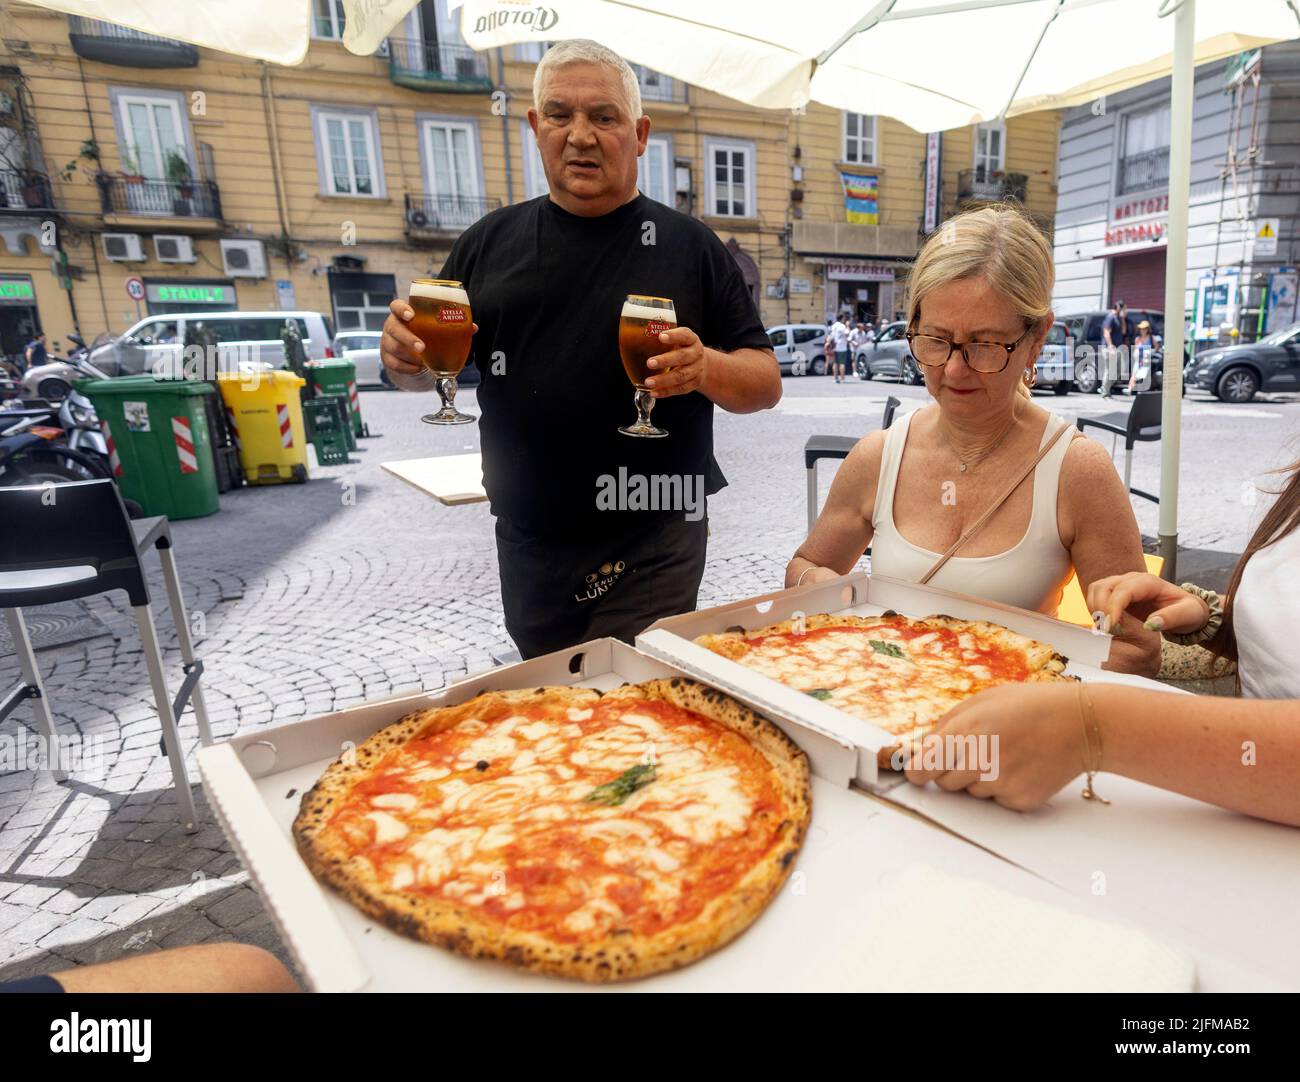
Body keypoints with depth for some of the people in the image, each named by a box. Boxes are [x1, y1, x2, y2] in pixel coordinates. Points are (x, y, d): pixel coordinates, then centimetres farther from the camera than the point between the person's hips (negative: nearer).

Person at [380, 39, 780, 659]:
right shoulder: (489, 242, 7)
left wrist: (706, 368, -22)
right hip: (526, 546, 4)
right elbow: (424, 370, 14)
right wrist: (403, 353, -10)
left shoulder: (690, 246, 0)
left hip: (652, 550, -3)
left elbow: (766, 383, 0)